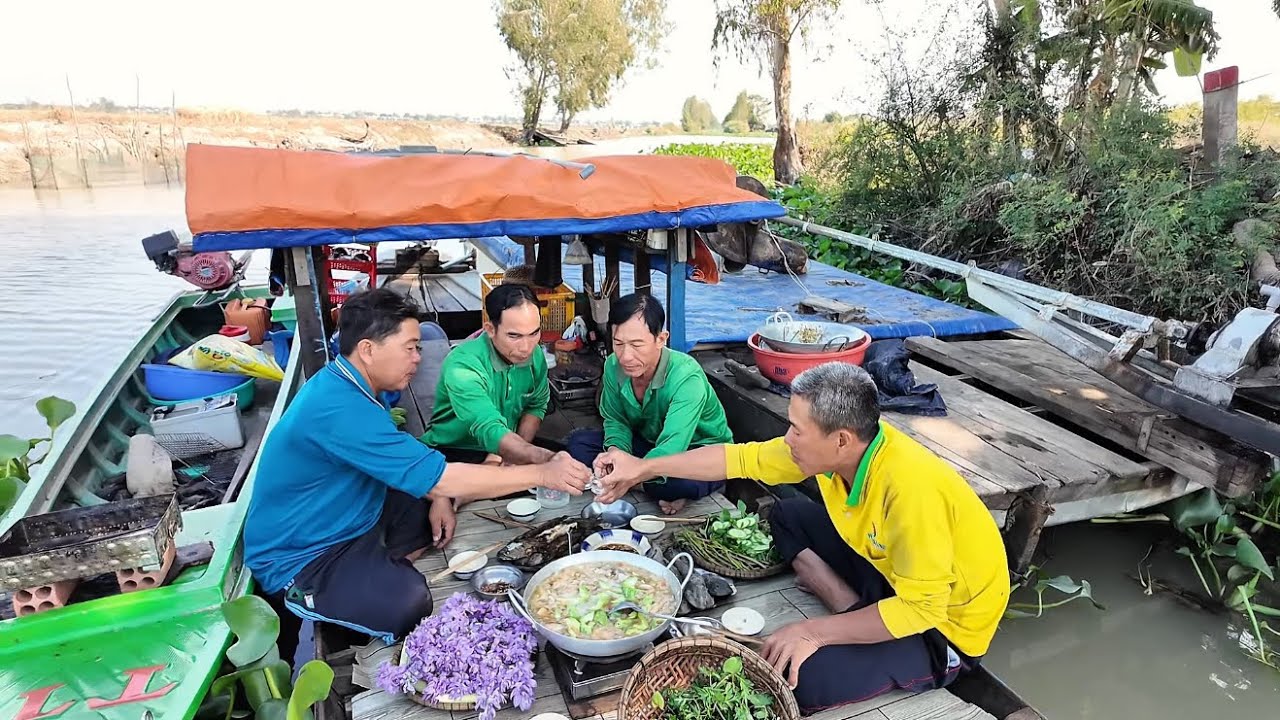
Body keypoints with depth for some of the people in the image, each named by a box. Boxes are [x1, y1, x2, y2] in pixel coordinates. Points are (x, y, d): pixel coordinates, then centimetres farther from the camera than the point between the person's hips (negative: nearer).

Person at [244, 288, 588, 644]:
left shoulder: (353, 384, -2)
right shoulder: (339, 409, -31)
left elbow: (415, 464, 12)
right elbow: (441, 479, -32)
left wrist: (439, 498, -5)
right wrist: (543, 474, -27)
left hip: (349, 520, 9)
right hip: (300, 560, -9)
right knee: (411, 605, -28)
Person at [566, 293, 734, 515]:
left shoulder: (686, 377, -33)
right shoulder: (613, 366, -14)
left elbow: (671, 448, -43)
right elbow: (615, 421, -1)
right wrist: (615, 452, -25)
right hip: (648, 442, 6)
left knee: (672, 480, -40)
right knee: (578, 443, -11)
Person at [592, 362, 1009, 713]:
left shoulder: (908, 487, -36)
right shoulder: (841, 446, -13)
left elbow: (922, 608, -31)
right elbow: (742, 458, -6)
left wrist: (815, 632, -26)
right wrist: (644, 469, -6)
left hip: (947, 622, -7)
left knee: (797, 677, -26)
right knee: (788, 516, 7)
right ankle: (858, 614, 0)